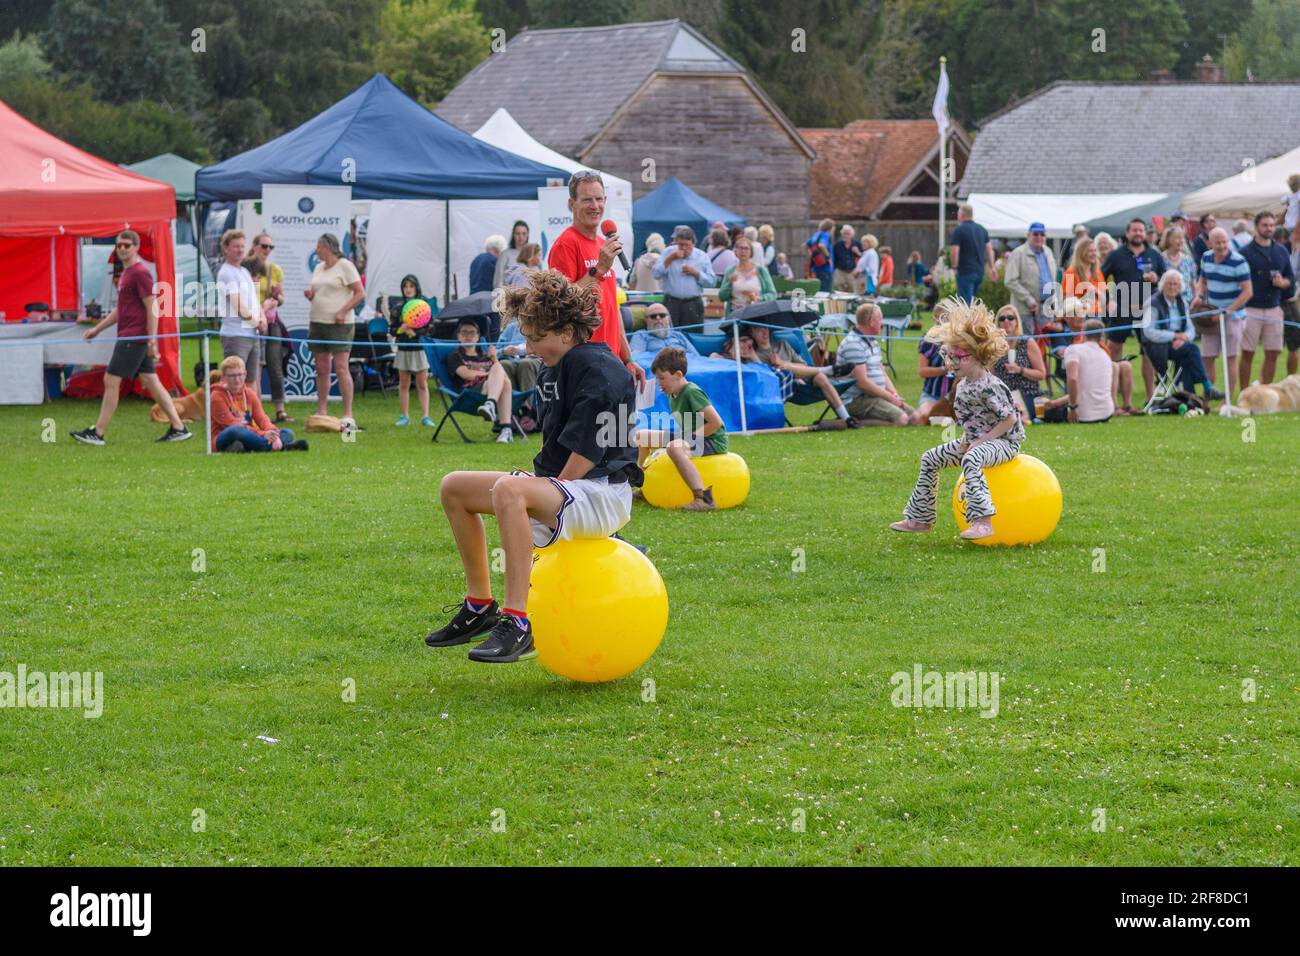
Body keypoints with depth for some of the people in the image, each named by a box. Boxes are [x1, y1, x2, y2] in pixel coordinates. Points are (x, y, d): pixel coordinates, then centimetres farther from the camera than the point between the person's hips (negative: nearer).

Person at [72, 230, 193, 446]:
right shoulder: (126, 273, 18)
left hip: (134, 338, -10)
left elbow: (152, 308, -16)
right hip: (131, 337, 10)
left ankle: (98, 433, -4)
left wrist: (152, 341, -20)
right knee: (151, 382, 9)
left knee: (111, 381, -7)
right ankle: (178, 428, 10)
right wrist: (97, 329, 26)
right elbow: (120, 309, 27)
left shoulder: (140, 273, -12)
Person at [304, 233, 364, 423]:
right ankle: (320, 412, 11)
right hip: (317, 322, 7)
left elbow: (360, 293, -8)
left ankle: (348, 415, -11)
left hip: (339, 324, -7)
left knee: (341, 368, -11)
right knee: (322, 369, 7)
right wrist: (309, 295, 2)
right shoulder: (318, 268, 17)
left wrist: (343, 311, -16)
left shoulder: (345, 266, -4)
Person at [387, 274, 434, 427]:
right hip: (403, 349, 2)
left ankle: (425, 416, -1)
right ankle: (404, 416, 10)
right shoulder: (398, 307, 4)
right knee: (403, 384, 6)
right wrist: (401, 329, -16)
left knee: (422, 385, -2)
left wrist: (415, 332, -18)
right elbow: (391, 330, 4)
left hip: (420, 349, -2)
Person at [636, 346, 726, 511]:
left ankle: (704, 498, -47)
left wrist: (690, 438, -20)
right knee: (642, 435, 11)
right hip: (689, 439, 10)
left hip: (712, 442, -10)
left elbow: (716, 423, -24)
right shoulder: (673, 395, 9)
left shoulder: (692, 392, -19)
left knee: (674, 448, -42)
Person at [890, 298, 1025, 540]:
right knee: (931, 459, 10)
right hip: (975, 440, 10)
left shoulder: (989, 386, -23)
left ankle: (983, 521, -47)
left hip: (1004, 441, -10)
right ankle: (920, 518, 18)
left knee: (971, 460, -40)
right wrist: (966, 438, 0)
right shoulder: (963, 385, 5)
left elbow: (1010, 419, -22)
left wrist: (981, 441, -21)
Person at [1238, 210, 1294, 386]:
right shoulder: (1246, 252, -3)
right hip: (1251, 310, -4)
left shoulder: (1281, 251, 10)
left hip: (1274, 309, 4)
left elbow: (1291, 278, 16)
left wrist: (1282, 283, -6)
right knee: (1247, 354, -1)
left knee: (1272, 354, 5)